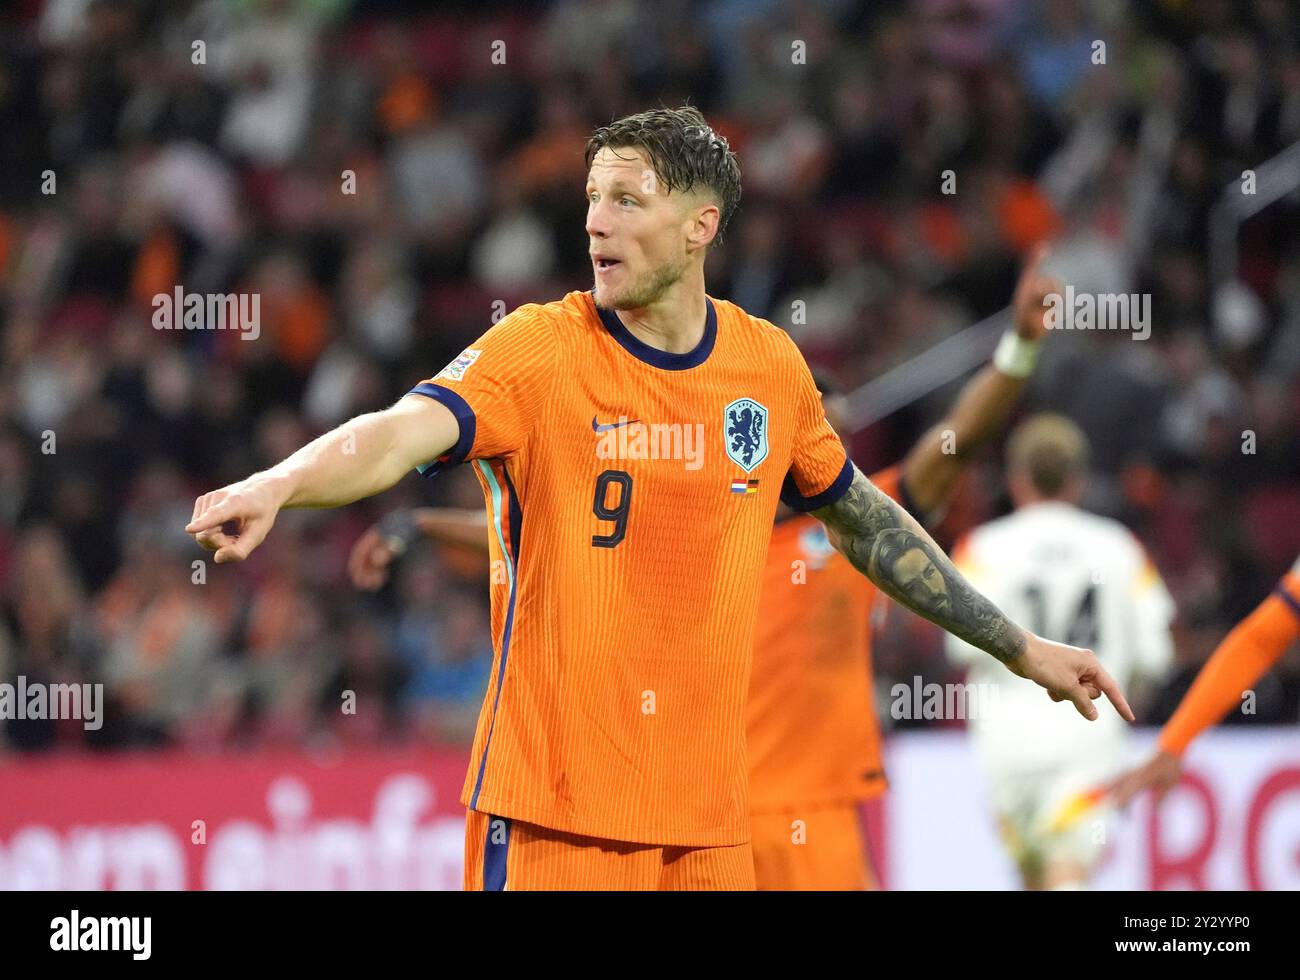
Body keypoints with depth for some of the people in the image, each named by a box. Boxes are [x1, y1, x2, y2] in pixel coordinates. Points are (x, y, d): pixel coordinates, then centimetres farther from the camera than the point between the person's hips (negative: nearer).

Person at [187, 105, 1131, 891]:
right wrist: (275, 485, -46)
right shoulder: (540, 350, -8)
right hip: (552, 814, -4)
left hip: (708, 818, 4)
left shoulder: (769, 364, 6)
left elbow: (863, 517, 21)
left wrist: (1021, 646, 27)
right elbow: (401, 434, -25)